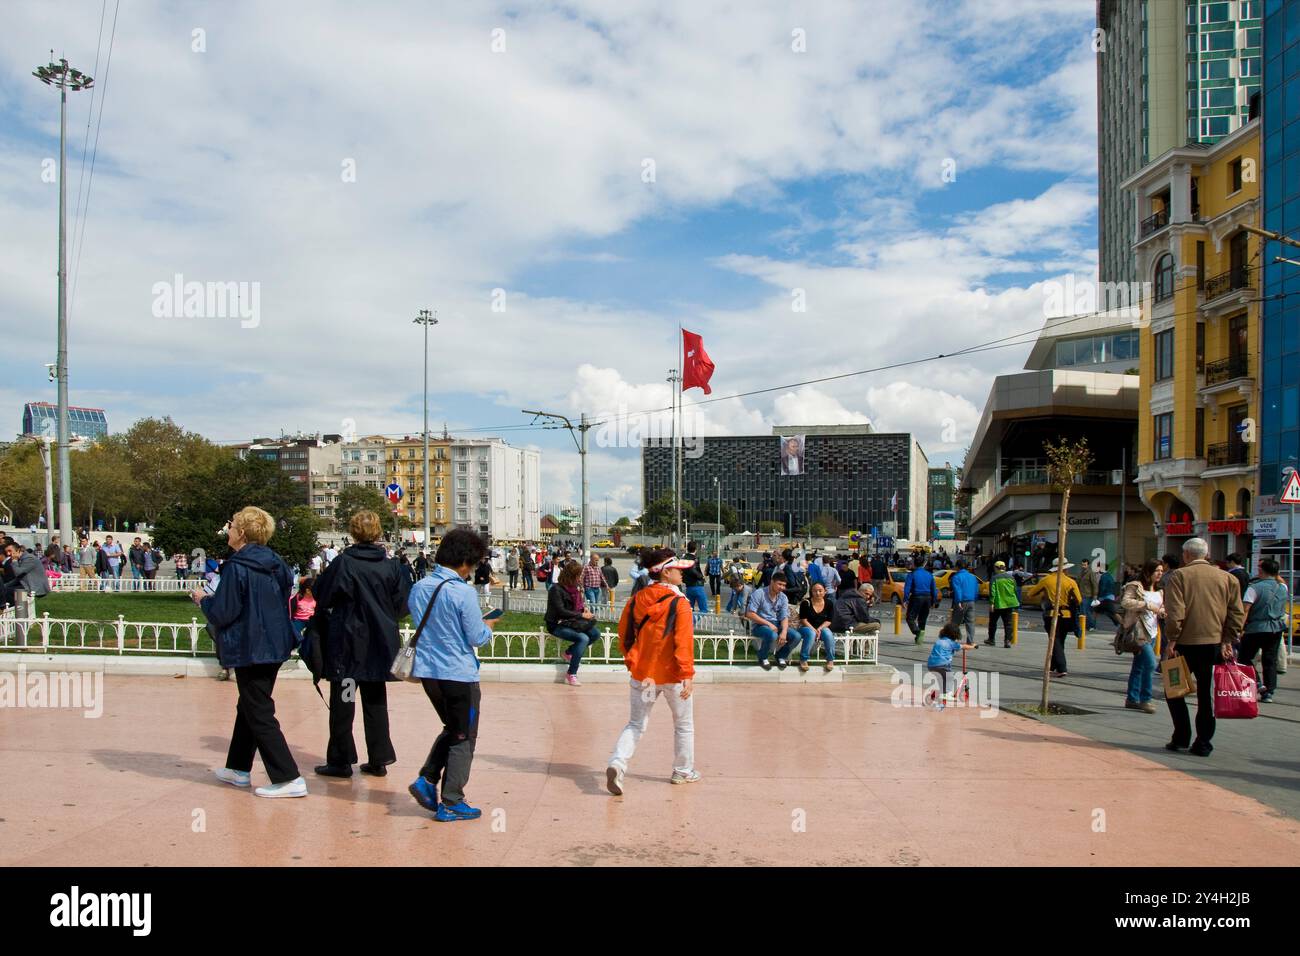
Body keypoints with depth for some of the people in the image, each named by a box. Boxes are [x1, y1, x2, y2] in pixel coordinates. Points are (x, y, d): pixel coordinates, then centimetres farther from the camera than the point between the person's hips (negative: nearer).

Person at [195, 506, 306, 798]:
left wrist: (203, 599, 6)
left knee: (259, 714, -2)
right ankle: (238, 768, 34)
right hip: (275, 645, 8)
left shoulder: (236, 568, -17)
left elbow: (222, 613, -16)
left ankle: (289, 779, -6)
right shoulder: (275, 564, 6)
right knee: (248, 708, 22)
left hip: (249, 649, -8)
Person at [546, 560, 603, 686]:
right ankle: (571, 675, -22)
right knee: (583, 638, -29)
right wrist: (581, 615, -18)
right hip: (557, 625, -8)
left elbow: (578, 603, 23)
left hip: (572, 623, 8)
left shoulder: (574, 588, 9)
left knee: (596, 633, -12)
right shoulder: (556, 589, -16)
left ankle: (569, 653, 5)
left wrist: (584, 609, 0)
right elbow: (561, 612, -21)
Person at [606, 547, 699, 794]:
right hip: (672, 674, -4)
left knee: (635, 725, 12)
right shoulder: (679, 603, -14)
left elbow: (624, 634, 7)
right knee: (684, 725, 18)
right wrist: (687, 674, -20)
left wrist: (632, 663, 18)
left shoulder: (637, 599, 1)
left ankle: (617, 763, -10)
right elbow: (684, 641, -20)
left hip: (641, 673, 4)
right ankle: (683, 771, 30)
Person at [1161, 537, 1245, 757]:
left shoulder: (1178, 576, -6)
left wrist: (1171, 641, -7)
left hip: (1186, 643, -3)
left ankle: (1181, 737, 8)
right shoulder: (1227, 578, 7)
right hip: (1215, 643, 4)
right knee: (1207, 694, 8)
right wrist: (1227, 642, 9)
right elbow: (1238, 613, 4)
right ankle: (1203, 743, 9)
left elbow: (1175, 613, -15)